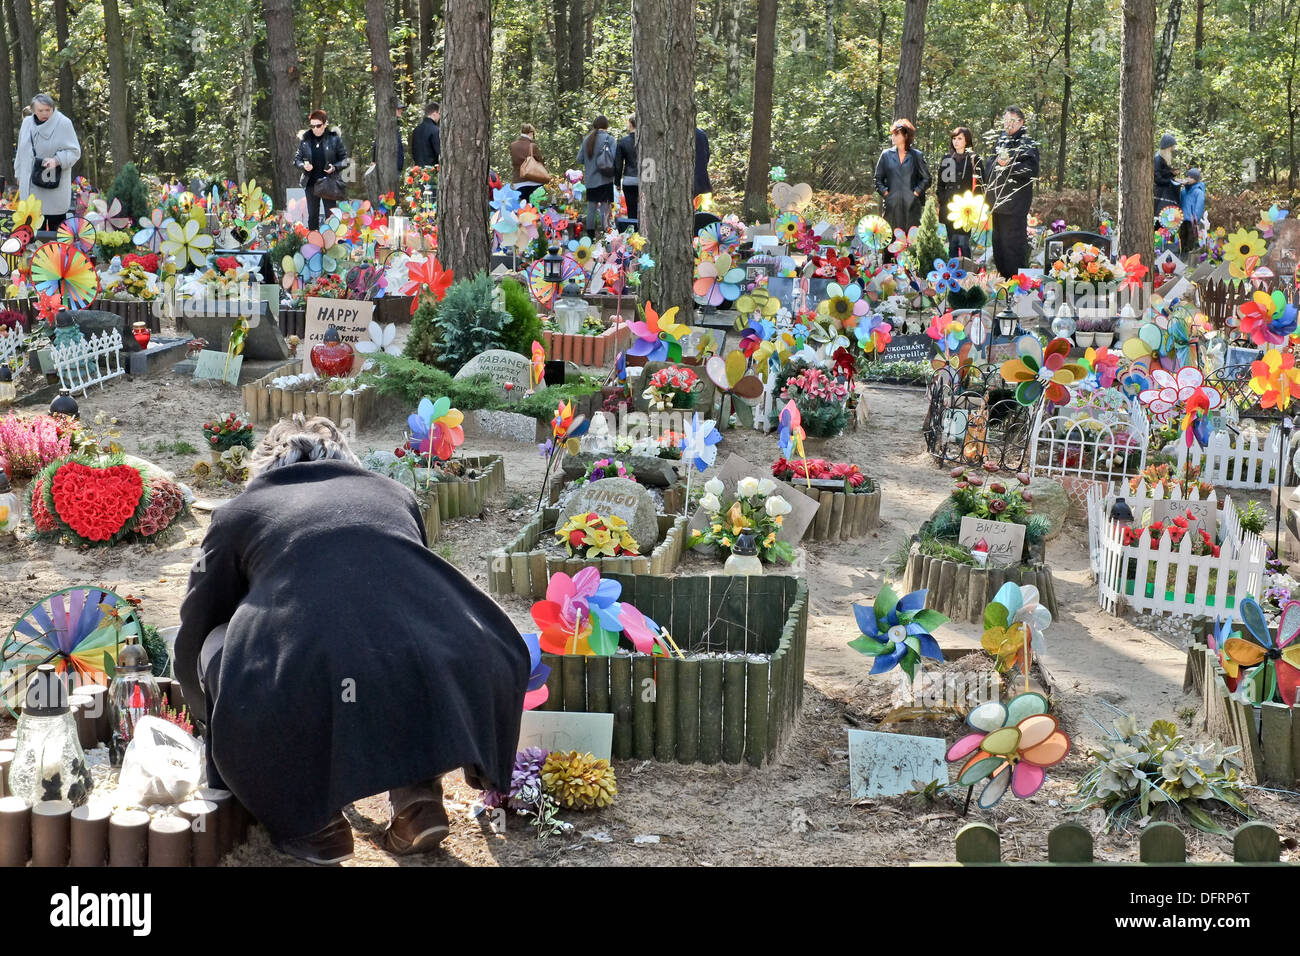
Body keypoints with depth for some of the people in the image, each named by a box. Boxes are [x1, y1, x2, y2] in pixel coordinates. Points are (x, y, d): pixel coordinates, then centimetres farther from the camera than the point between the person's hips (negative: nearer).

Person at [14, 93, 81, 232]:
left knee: (55, 229, -2)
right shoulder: (27, 123, 9)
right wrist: (19, 174, 22)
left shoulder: (64, 124, -8)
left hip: (55, 187, -4)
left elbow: (74, 152, -8)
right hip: (31, 187, 4)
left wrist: (57, 160, -24)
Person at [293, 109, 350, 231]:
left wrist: (334, 167, -17)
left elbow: (345, 159, 0)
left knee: (330, 216, 1)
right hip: (311, 183, 3)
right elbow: (297, 159, 9)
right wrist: (303, 165, -12)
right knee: (312, 217, 10)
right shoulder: (305, 139, 1)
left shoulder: (334, 138, -6)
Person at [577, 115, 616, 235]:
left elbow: (579, 159, 7)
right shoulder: (609, 138, -7)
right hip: (605, 180, -4)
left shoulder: (587, 139, 5)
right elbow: (614, 158, -14)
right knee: (605, 208, -2)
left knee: (591, 209, 11)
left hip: (590, 180, 4)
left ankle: (590, 236, 12)